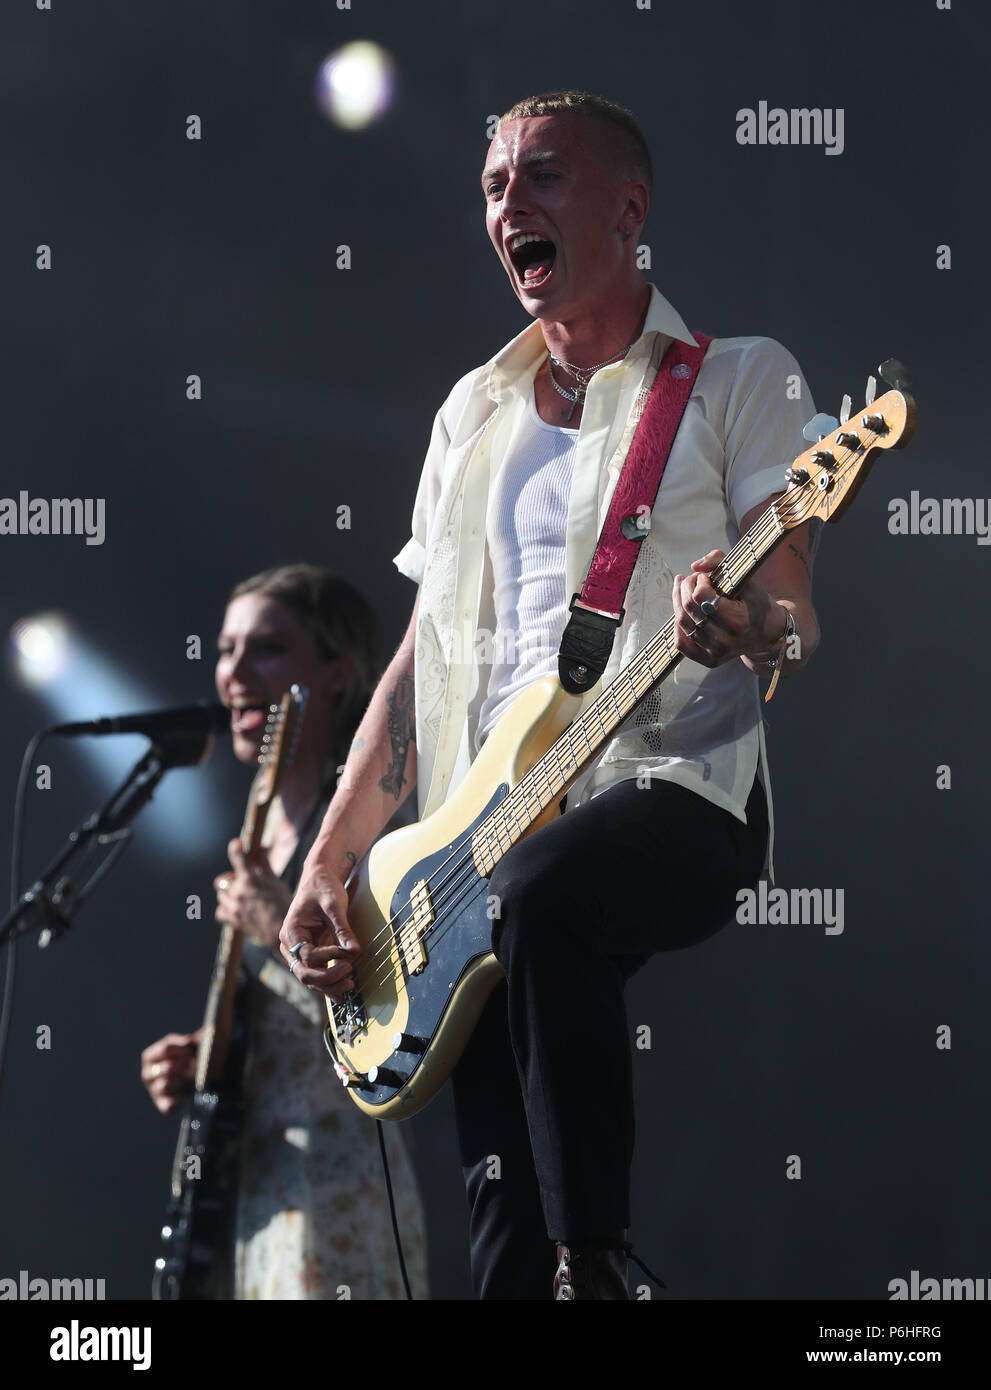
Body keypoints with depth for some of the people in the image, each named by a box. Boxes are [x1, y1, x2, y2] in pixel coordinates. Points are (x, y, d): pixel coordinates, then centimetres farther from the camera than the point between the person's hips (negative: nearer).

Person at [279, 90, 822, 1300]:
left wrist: (751, 630, -27)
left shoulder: (739, 379, 7)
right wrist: (329, 862, 12)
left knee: (540, 896, -39)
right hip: (491, 825, 5)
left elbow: (794, 623, -2)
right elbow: (423, 655, 22)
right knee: (504, 1224, -11)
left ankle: (596, 1268, -30)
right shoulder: (475, 414, 22)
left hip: (675, 787, -5)